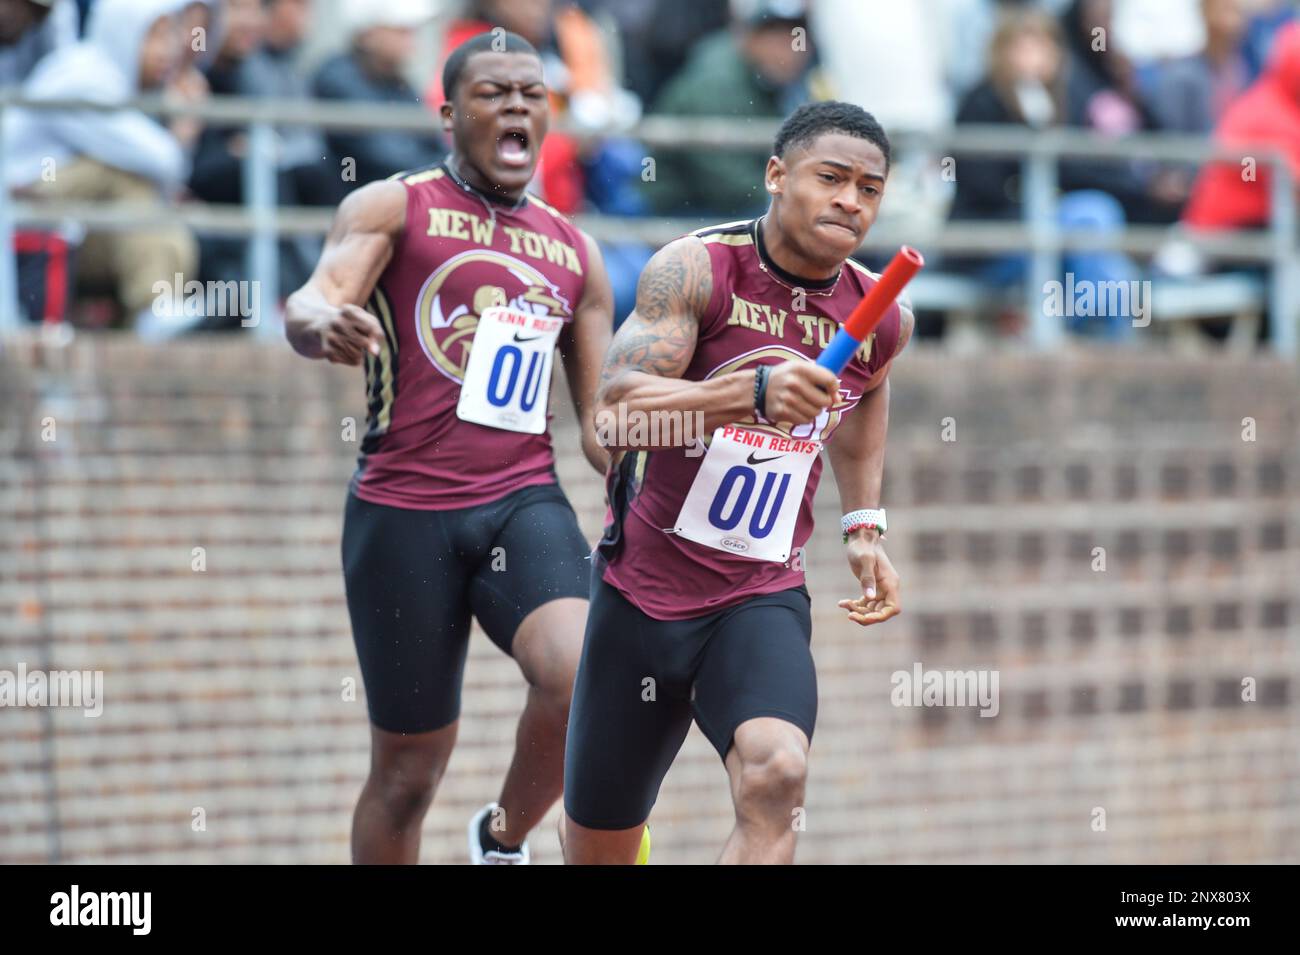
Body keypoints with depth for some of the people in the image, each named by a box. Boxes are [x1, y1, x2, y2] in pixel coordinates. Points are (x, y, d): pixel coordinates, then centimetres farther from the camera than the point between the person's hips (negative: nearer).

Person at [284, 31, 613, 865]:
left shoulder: (573, 252, 16)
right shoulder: (392, 208, 3)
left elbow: (600, 421, 19)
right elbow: (313, 303, -15)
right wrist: (325, 325, -39)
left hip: (524, 504, 3)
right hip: (405, 512, -3)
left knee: (578, 677, -25)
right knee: (410, 768, 3)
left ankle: (505, 836, 3)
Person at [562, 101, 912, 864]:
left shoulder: (881, 319, -2)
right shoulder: (697, 271, -16)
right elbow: (617, 413, -30)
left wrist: (865, 526, 16)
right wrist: (754, 392, -44)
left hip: (764, 600, 2)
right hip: (646, 592, -2)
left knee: (776, 779, -30)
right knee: (598, 852, 12)